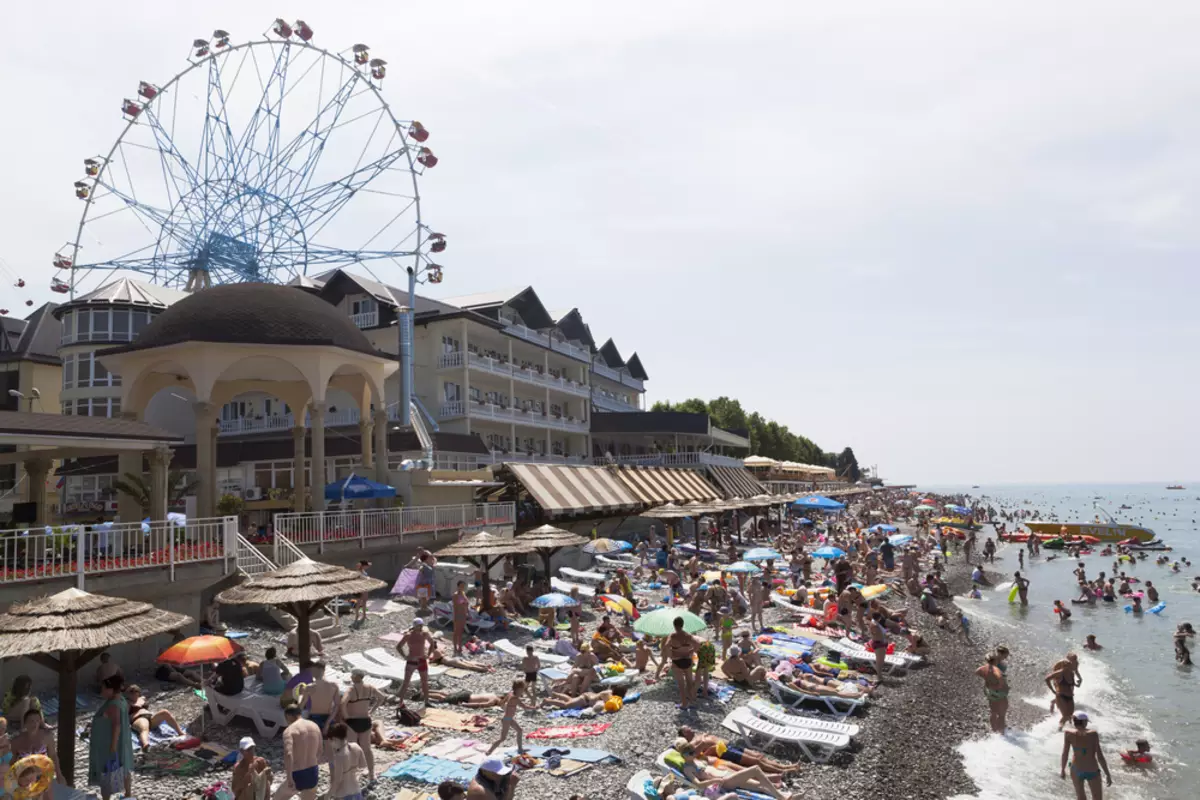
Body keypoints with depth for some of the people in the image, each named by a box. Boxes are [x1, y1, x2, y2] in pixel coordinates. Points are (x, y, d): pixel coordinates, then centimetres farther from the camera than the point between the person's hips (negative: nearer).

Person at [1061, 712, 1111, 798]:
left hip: (1076, 770, 2)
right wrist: (1108, 774, -4)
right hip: (1092, 771, -2)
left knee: (1080, 796, 22)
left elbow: (1065, 754, -8)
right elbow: (1100, 756, -14)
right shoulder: (1093, 734, -14)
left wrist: (1062, 770, 5)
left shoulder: (1068, 734, -10)